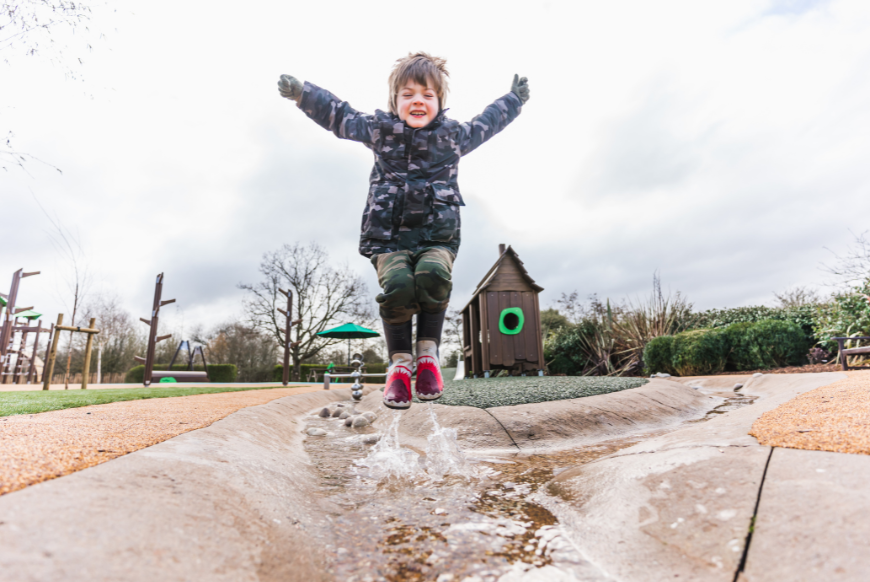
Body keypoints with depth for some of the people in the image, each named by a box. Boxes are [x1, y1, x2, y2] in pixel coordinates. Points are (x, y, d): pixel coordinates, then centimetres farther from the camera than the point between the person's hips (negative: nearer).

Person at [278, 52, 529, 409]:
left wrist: (514, 99, 44)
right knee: (397, 285, -31)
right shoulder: (378, 129, 11)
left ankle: (428, 352, -12)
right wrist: (301, 93, 18)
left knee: (433, 275, -34)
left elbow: (487, 122, 34)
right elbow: (338, 115, 23)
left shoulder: (454, 135, 15)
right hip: (389, 237, 0)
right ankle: (399, 361, -9)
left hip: (438, 236, 1)